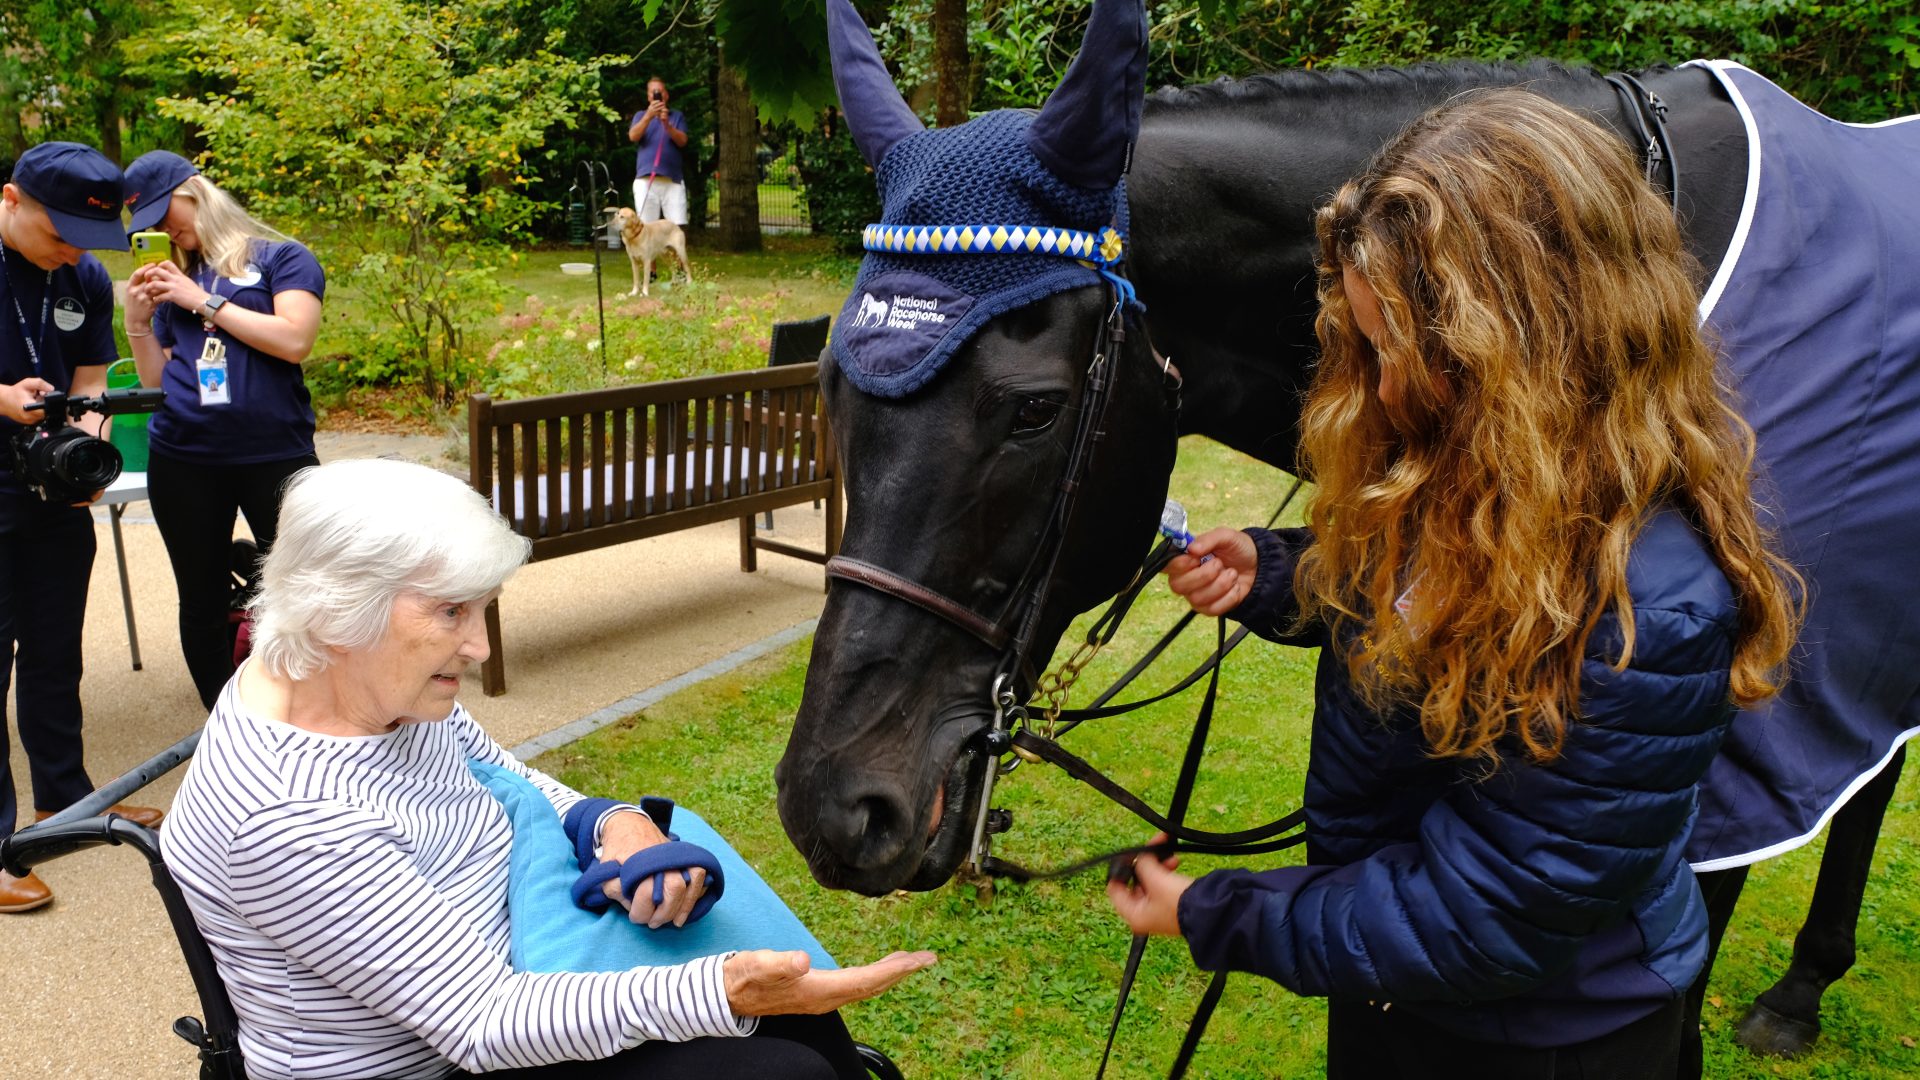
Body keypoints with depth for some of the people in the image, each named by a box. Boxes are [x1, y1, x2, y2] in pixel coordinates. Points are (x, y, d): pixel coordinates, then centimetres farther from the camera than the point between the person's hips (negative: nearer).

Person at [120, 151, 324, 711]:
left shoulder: (282, 259, 2)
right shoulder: (174, 280, 17)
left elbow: (294, 340, -14)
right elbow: (156, 381, 17)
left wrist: (204, 302, -9)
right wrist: (138, 319, 2)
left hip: (275, 456, -5)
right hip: (183, 460, 5)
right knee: (203, 604, 10)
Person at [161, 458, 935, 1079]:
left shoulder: (374, 682, -8)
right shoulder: (289, 817, -33)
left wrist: (616, 824, -12)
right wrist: (725, 993, -40)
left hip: (506, 969, 8)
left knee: (793, 1003, 10)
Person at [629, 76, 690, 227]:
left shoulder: (676, 116, 15)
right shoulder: (641, 115, 17)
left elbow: (682, 141, 0)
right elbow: (633, 136, -2)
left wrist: (667, 124, -17)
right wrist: (649, 116, -17)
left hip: (673, 179, 0)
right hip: (645, 179, 0)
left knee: (678, 226, -10)